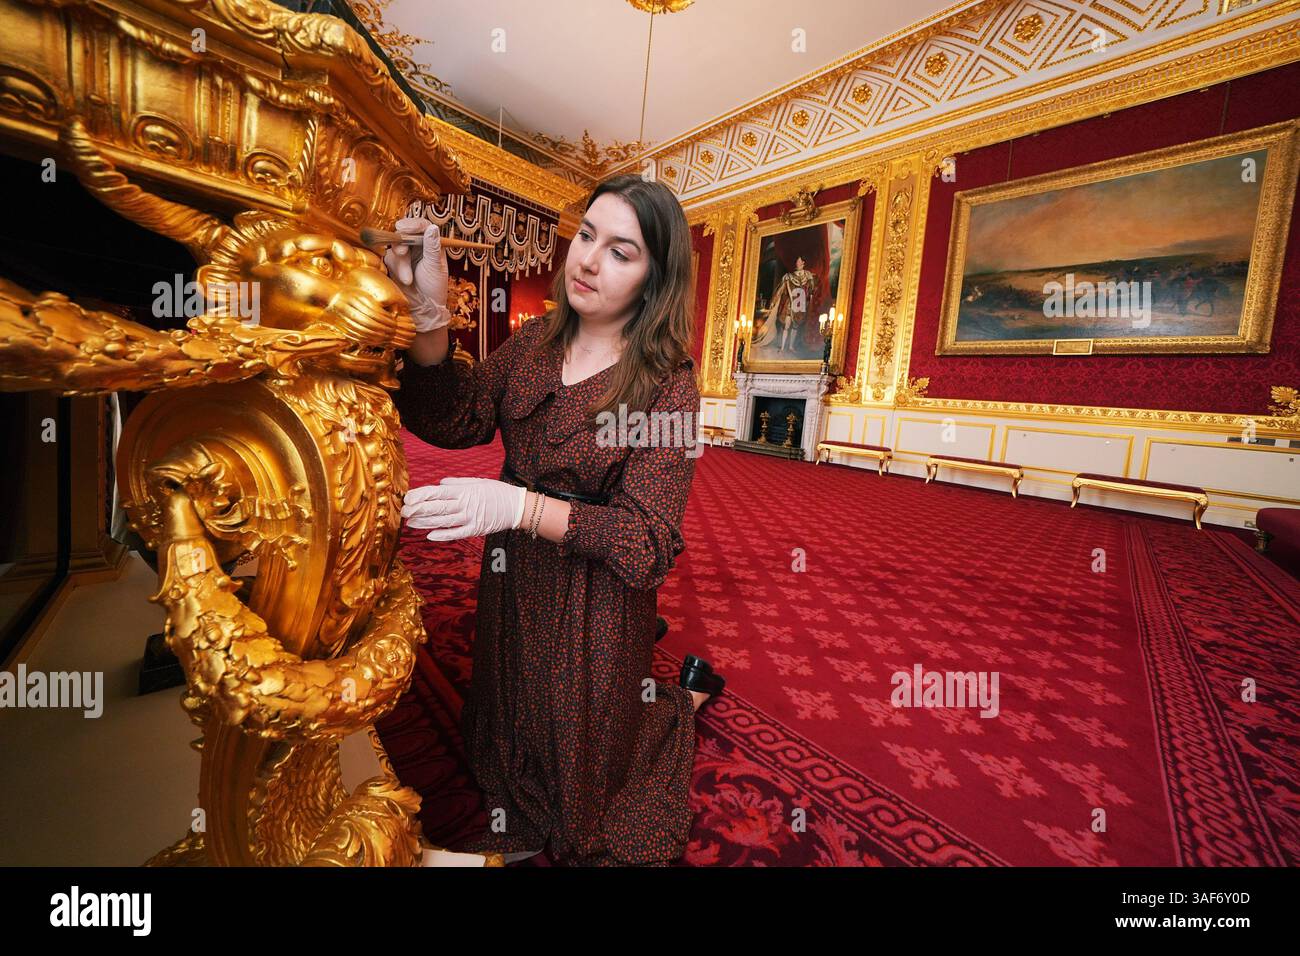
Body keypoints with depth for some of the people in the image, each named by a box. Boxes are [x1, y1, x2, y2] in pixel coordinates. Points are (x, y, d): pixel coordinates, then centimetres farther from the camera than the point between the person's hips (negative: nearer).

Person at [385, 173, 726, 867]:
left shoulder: (666, 382, -19)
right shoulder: (534, 342, -2)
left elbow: (648, 537, -24)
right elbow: (456, 422, -13)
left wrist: (518, 505, -35)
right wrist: (428, 314, -28)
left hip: (597, 596, -5)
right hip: (512, 578, 6)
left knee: (590, 745, 22)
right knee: (514, 721, 27)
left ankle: (689, 695, 47)